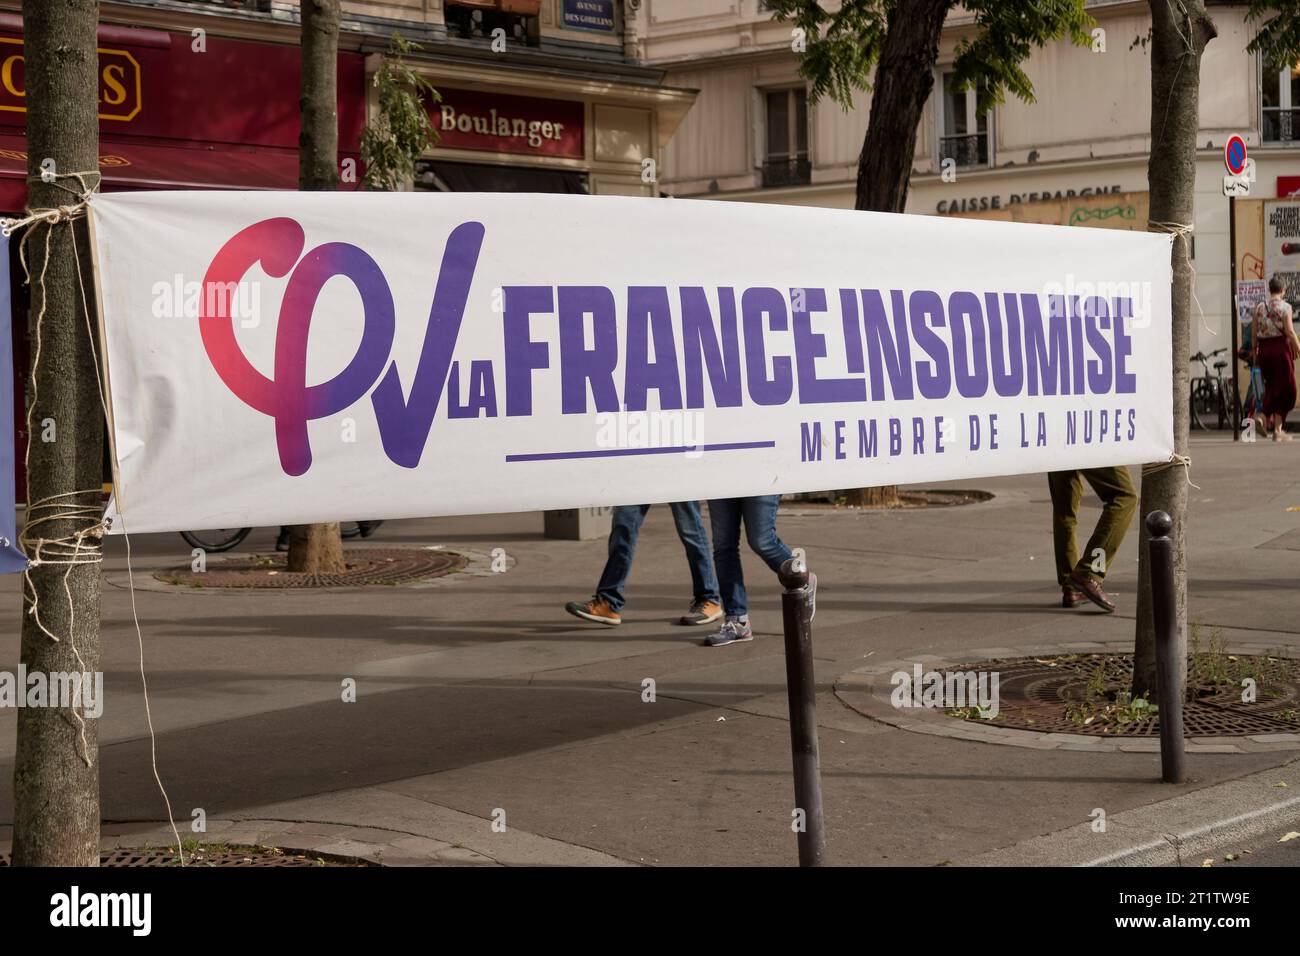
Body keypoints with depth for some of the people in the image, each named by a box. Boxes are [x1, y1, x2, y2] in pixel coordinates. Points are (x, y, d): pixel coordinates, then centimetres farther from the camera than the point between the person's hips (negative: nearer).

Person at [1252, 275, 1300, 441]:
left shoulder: (1259, 307, 5)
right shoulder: (1285, 307, -8)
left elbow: (1254, 332, 7)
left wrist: (1254, 351, 14)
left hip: (1264, 349, 5)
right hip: (1281, 348, -4)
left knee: (1270, 385, 19)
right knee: (1285, 388, 3)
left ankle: (1266, 418, 6)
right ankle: (1278, 430, 1)